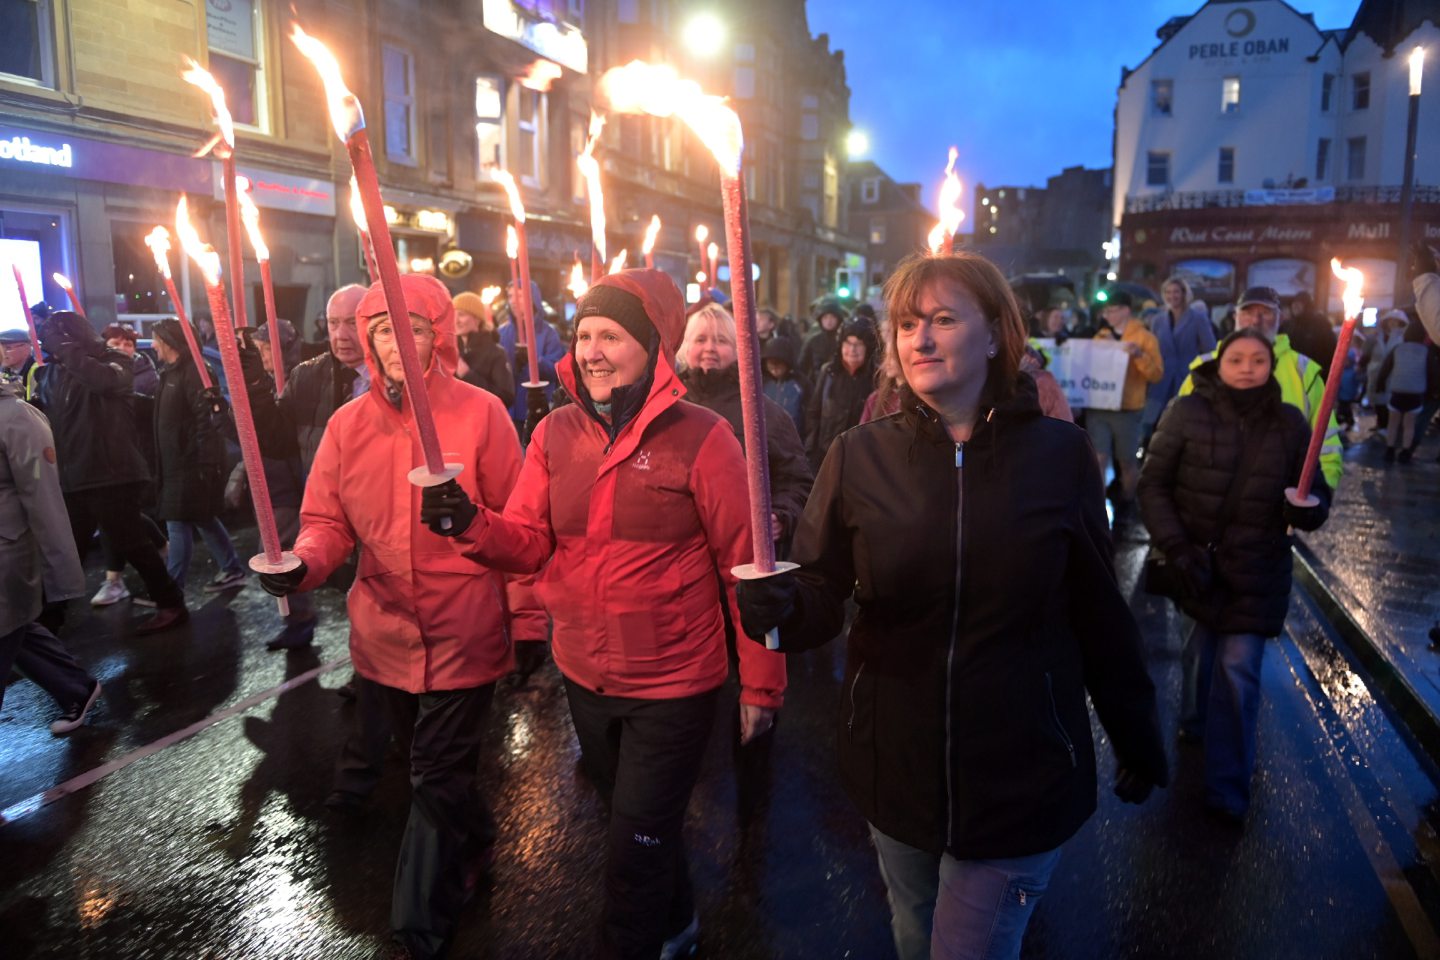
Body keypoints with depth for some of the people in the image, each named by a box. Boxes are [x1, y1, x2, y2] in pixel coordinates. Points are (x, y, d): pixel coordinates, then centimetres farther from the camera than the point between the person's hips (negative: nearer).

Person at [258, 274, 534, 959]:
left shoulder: (480, 412, -10)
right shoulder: (348, 424, 1)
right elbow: (329, 521, 2)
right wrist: (299, 562, -20)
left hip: (463, 633, -4)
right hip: (386, 632, 5)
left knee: (437, 779, 2)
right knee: (431, 766, 24)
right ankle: (475, 839, 53)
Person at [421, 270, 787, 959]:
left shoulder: (699, 437, -16)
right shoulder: (556, 433, -1)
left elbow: (747, 566, -14)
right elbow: (530, 542, -5)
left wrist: (761, 683, -11)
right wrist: (469, 522, -26)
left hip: (673, 684, -6)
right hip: (584, 676, 6)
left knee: (637, 850, 7)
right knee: (630, 819, 27)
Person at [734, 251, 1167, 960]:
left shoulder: (1059, 454, -8)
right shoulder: (860, 457, -7)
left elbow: (1098, 610, 0)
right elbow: (821, 599, -6)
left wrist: (1137, 739, 9)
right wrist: (778, 605, -28)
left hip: (1019, 776, -2)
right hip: (894, 765, 2)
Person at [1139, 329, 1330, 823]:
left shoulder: (1290, 423, -1)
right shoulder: (1188, 412, -8)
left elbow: (1316, 490, 7)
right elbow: (1153, 484, -7)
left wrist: (1308, 508, -17)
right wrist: (1177, 549, -15)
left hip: (1257, 569, 1)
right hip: (1197, 562, -1)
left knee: (1239, 667, -2)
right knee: (1202, 648, 13)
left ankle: (1228, 787, 11)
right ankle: (1196, 721, 45)